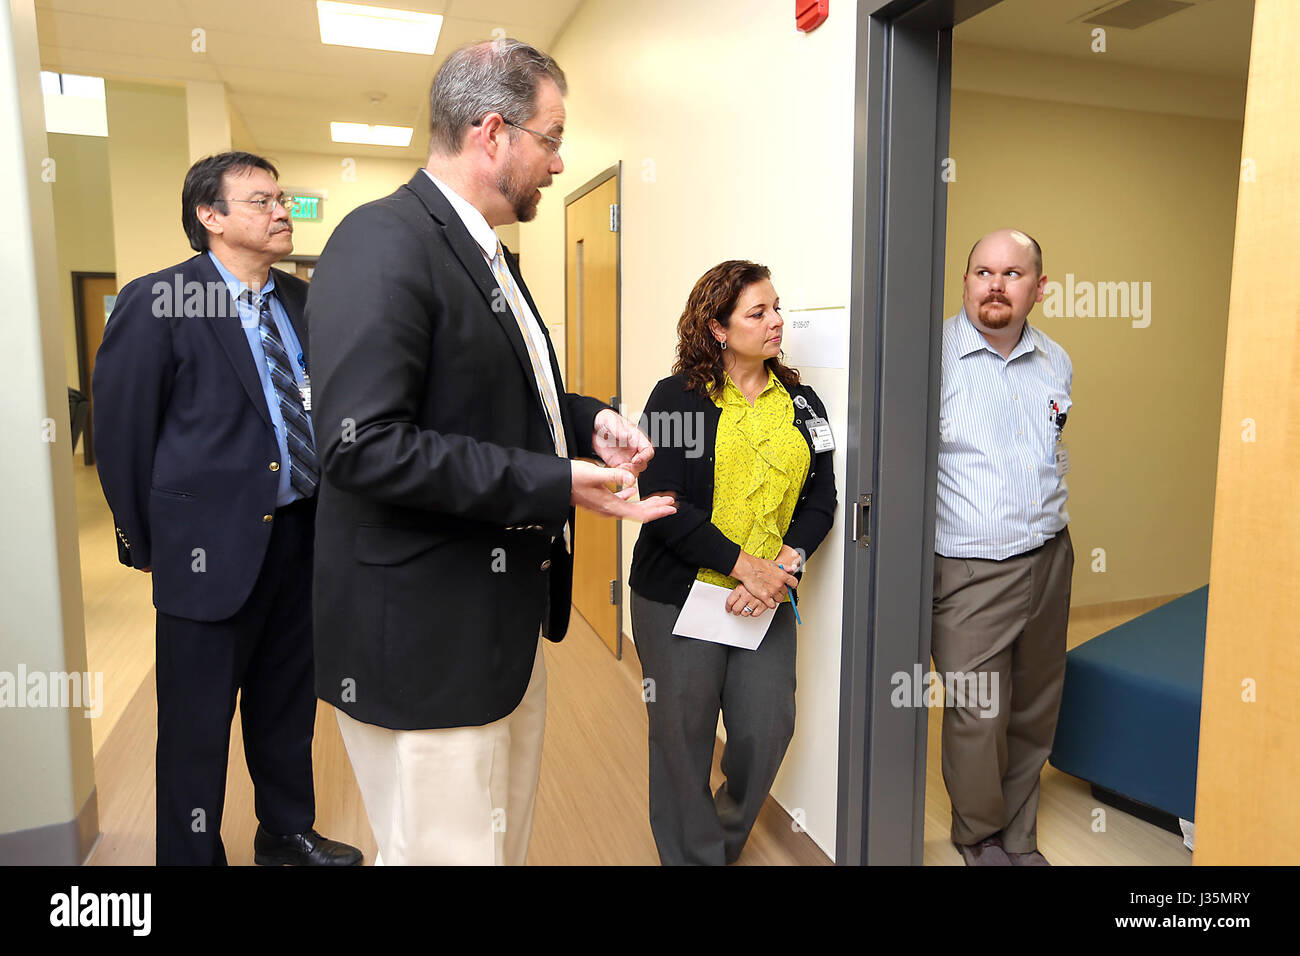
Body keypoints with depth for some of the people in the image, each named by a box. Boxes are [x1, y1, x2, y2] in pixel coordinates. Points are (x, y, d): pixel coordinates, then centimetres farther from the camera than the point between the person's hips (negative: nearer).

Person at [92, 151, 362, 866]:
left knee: (288, 706, 20)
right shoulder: (155, 303, -9)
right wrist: (145, 543, -2)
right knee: (197, 724, 9)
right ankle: (191, 853, 31)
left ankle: (286, 832, 41)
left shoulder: (301, 300, 8)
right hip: (213, 547, -5)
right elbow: (118, 430, -6)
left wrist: (329, 515, 8)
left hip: (303, 538, 6)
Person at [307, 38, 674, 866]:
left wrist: (586, 422, 4)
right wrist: (554, 483, -25)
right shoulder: (382, 242, -17)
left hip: (510, 618, 10)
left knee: (505, 841, 22)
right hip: (426, 640, -9)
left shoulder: (489, 256, 14)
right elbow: (363, 443, -26)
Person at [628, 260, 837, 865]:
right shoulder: (677, 397, -5)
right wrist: (743, 564, -17)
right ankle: (693, 855, 30)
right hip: (680, 594, -3)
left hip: (768, 596, 4)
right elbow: (662, 502, -13)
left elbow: (820, 500, 7)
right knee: (684, 736, 7)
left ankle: (729, 840, 35)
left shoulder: (802, 405, 9)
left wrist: (784, 566, -10)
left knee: (768, 729, 6)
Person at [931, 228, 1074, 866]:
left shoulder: (1055, 362, 8)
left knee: (1034, 716, 16)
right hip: (970, 573, -6)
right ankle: (979, 836, 29)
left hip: (1049, 561, 6)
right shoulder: (934, 356, -12)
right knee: (976, 720, 1)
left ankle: (1019, 841, 36)